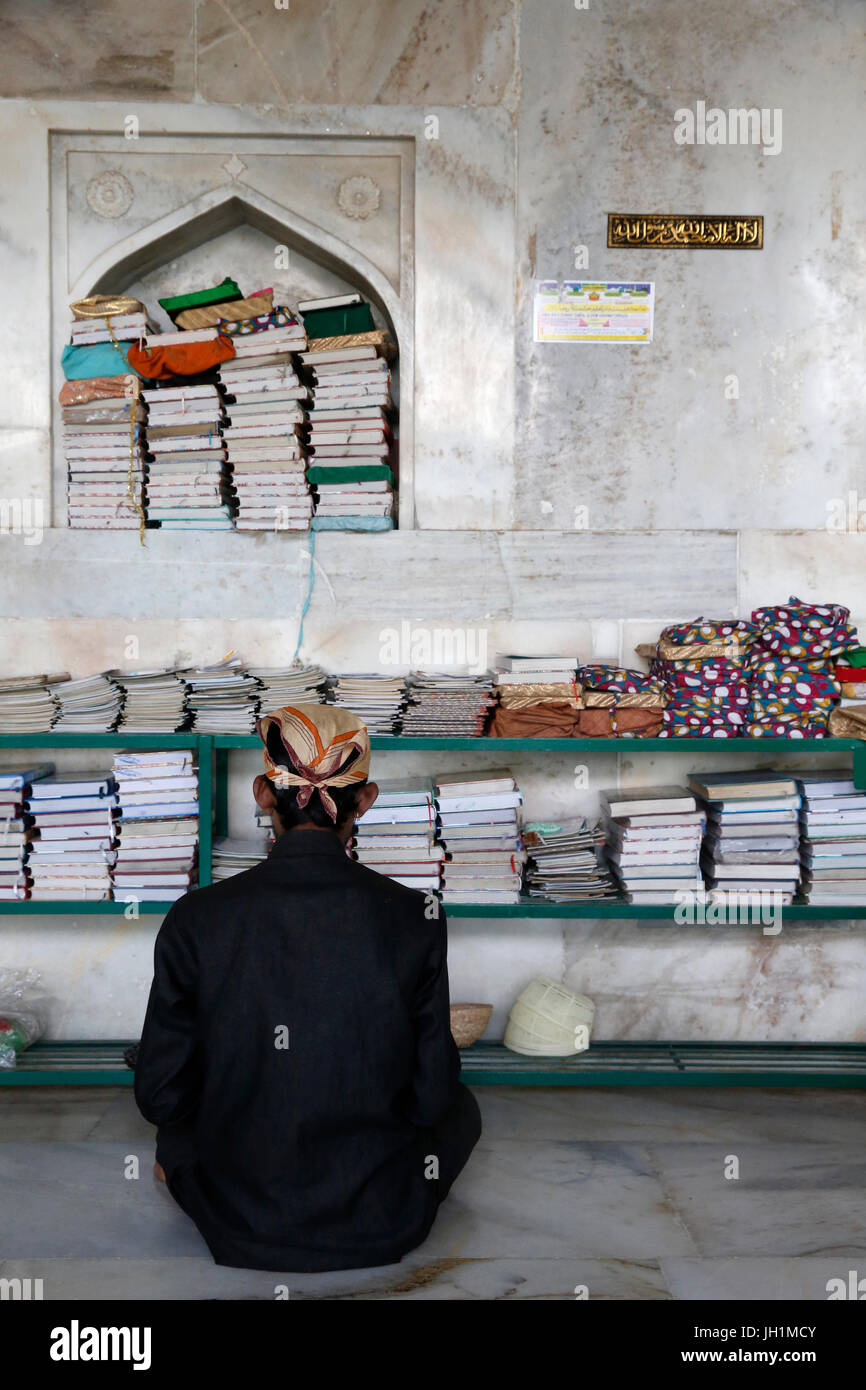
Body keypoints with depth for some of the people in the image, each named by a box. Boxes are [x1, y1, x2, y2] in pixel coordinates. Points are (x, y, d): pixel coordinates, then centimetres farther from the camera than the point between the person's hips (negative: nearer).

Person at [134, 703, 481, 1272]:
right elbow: (432, 1098, -8)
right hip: (380, 1229, -1)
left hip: (239, 1228, 1)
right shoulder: (415, 915, -15)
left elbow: (161, 1096, -6)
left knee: (176, 1127, 34)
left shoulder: (195, 918, -14)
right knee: (463, 1105, 30)